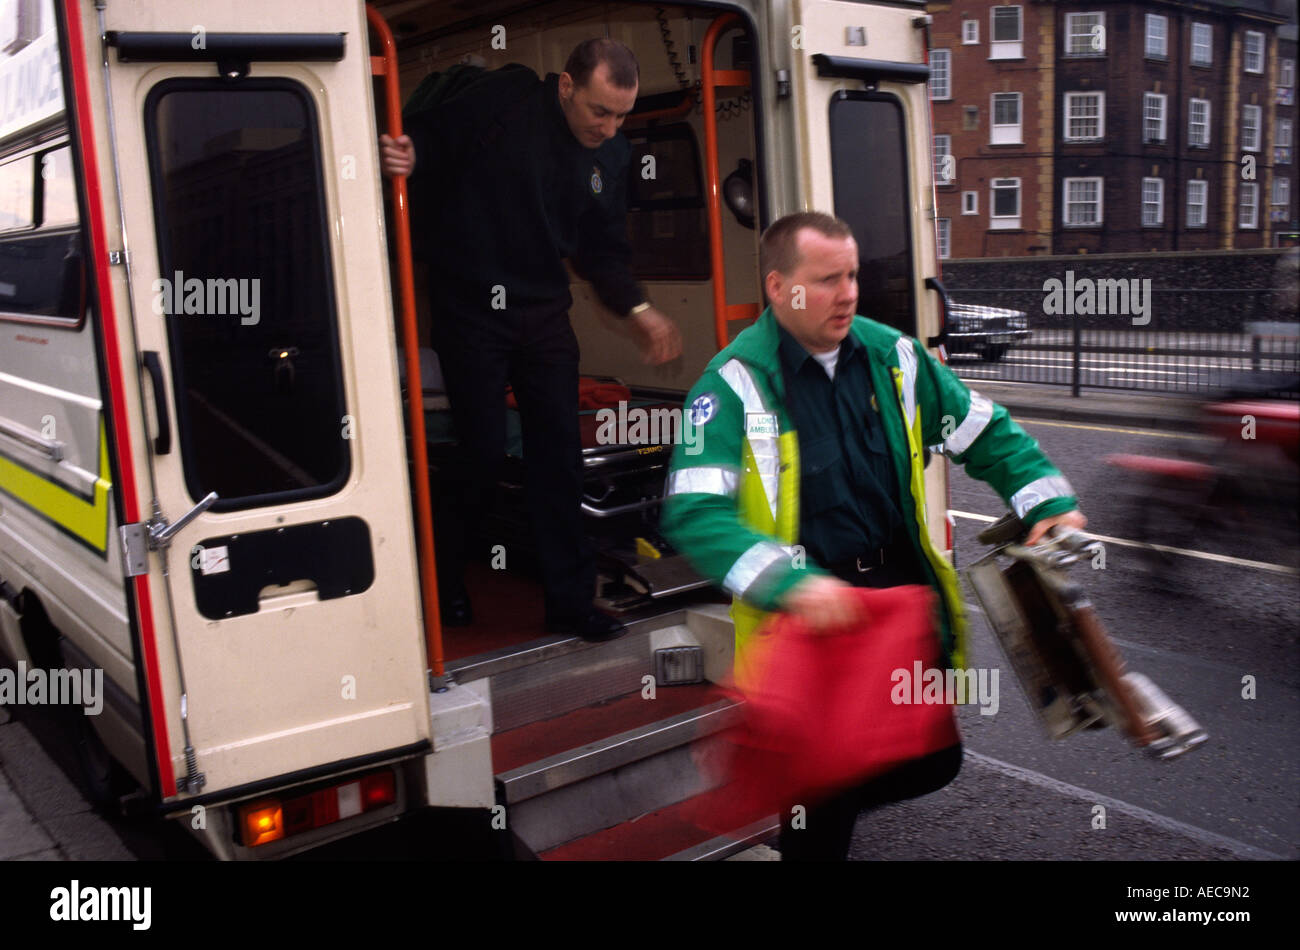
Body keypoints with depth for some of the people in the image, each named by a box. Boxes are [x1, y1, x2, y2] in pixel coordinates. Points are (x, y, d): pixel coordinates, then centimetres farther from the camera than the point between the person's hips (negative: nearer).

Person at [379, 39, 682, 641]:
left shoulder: (612, 156, 4)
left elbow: (603, 251, 10)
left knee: (560, 454, 3)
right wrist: (402, 158, -31)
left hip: (543, 312, 5)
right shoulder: (499, 102, -13)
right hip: (471, 310, -5)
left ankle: (570, 601, 15)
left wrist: (636, 309, -2)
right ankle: (443, 575, 25)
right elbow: (424, 140, -8)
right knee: (483, 453, -4)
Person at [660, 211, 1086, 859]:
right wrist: (792, 584, -35)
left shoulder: (891, 356, 2)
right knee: (821, 794, 2)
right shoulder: (735, 383, -14)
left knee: (934, 762, 15)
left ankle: (829, 802, 44)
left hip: (905, 588, 5)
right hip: (807, 612, -5)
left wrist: (1050, 503, -2)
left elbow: (985, 432, 12)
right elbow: (695, 514, -23)